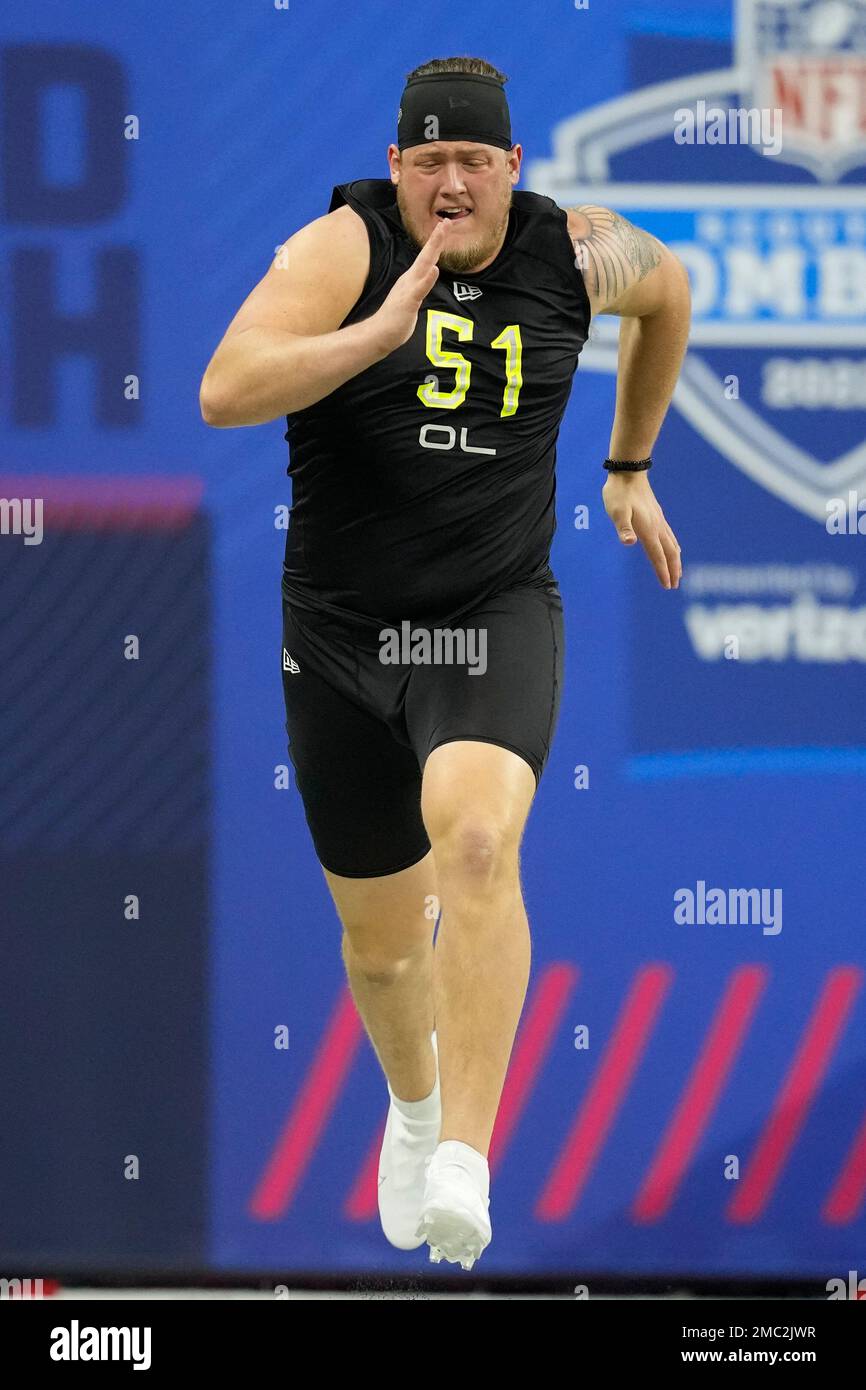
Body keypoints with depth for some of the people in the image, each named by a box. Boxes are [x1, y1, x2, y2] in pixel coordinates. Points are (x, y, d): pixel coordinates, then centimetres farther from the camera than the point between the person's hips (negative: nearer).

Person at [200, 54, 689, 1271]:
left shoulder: (574, 253, -2)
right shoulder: (345, 247, -11)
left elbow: (669, 284, 24)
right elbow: (225, 392, -26)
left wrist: (631, 466, 28)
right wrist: (380, 332, -37)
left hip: (495, 622, 0)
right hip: (342, 634, 1)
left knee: (478, 842, -30)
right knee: (381, 936, 14)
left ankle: (466, 1163, -32)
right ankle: (414, 1102, 49)